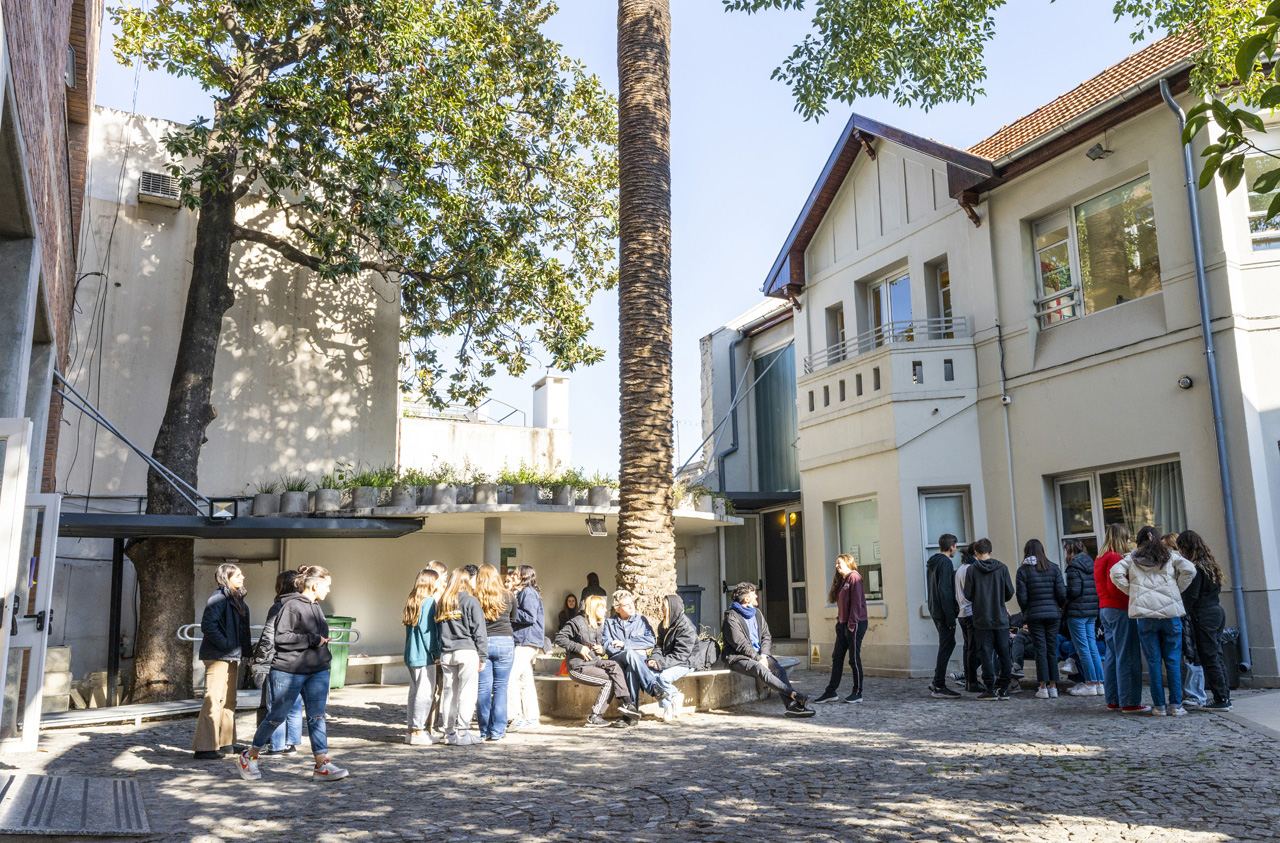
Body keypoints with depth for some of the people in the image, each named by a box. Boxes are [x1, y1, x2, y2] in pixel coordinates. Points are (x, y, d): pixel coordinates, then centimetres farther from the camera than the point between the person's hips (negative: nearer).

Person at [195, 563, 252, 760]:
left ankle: (226, 741, 27)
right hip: (217, 656, -10)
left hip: (232, 656, 10)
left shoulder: (237, 600, 15)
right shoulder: (218, 598, -13)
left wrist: (247, 648, 12)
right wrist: (226, 644, -22)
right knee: (213, 700, -10)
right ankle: (204, 747, -7)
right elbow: (208, 626, -21)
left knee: (229, 700, 16)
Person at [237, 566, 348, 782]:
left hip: (317, 673, 7)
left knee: (317, 716, -1)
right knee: (277, 717, 6)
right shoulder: (291, 606, -14)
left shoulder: (316, 607, 13)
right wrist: (312, 640, -19)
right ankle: (248, 757, 27)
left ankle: (322, 766, -2)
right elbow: (281, 637, -22)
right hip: (289, 672, -7)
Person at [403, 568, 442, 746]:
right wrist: (436, 653, -12)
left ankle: (412, 730, 19)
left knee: (415, 691, 14)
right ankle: (418, 732, -2)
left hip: (412, 655, 9)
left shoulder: (412, 601, 13)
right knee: (425, 693, -4)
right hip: (424, 655, -9)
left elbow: (409, 627, 16)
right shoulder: (429, 601, -13)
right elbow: (427, 629, -17)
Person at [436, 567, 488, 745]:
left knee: (448, 693, 9)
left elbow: (437, 629, 13)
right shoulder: (471, 601, -4)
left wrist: (439, 654, 17)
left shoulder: (442, 602, 10)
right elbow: (479, 630, -5)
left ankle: (450, 734, 14)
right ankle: (462, 733, -2)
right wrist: (483, 656, 0)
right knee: (467, 693, -1)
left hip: (446, 654, 5)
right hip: (467, 652, -5)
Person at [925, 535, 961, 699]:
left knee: (947, 644, 16)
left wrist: (954, 604, 18)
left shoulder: (932, 562, 15)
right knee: (946, 647, -4)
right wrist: (950, 617, -20)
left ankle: (937, 683, 19)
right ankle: (939, 688, -2)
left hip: (935, 610, 10)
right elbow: (944, 590, -21)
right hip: (944, 612, -10)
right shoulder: (945, 563, -15)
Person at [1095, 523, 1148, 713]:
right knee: (1127, 657, -5)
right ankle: (1129, 702, -2)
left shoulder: (1099, 559, 16)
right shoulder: (1115, 558, -13)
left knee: (1112, 655, 12)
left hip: (1104, 610, 10)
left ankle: (1113, 700, 17)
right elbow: (1114, 587, -19)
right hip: (1119, 609, -10)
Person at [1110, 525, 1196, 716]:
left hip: (1145, 614, 0)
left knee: (1153, 661, 4)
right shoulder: (1170, 555, 12)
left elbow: (1116, 573, -3)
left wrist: (1131, 591, 7)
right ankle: (1176, 705, 5)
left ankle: (1159, 706, 5)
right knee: (1173, 660, 6)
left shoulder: (1132, 558, 11)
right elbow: (1189, 570, -3)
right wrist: (1176, 590, 7)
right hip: (1171, 611, 0)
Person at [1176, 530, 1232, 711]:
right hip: (1217, 611, 9)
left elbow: (1190, 597, -18)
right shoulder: (1211, 565, 12)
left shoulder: (1196, 568, -16)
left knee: (1209, 659, -3)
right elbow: (1217, 590, 18)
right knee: (1216, 657, 13)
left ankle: (1221, 700, 0)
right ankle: (1225, 697, 16)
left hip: (1203, 616, -9)